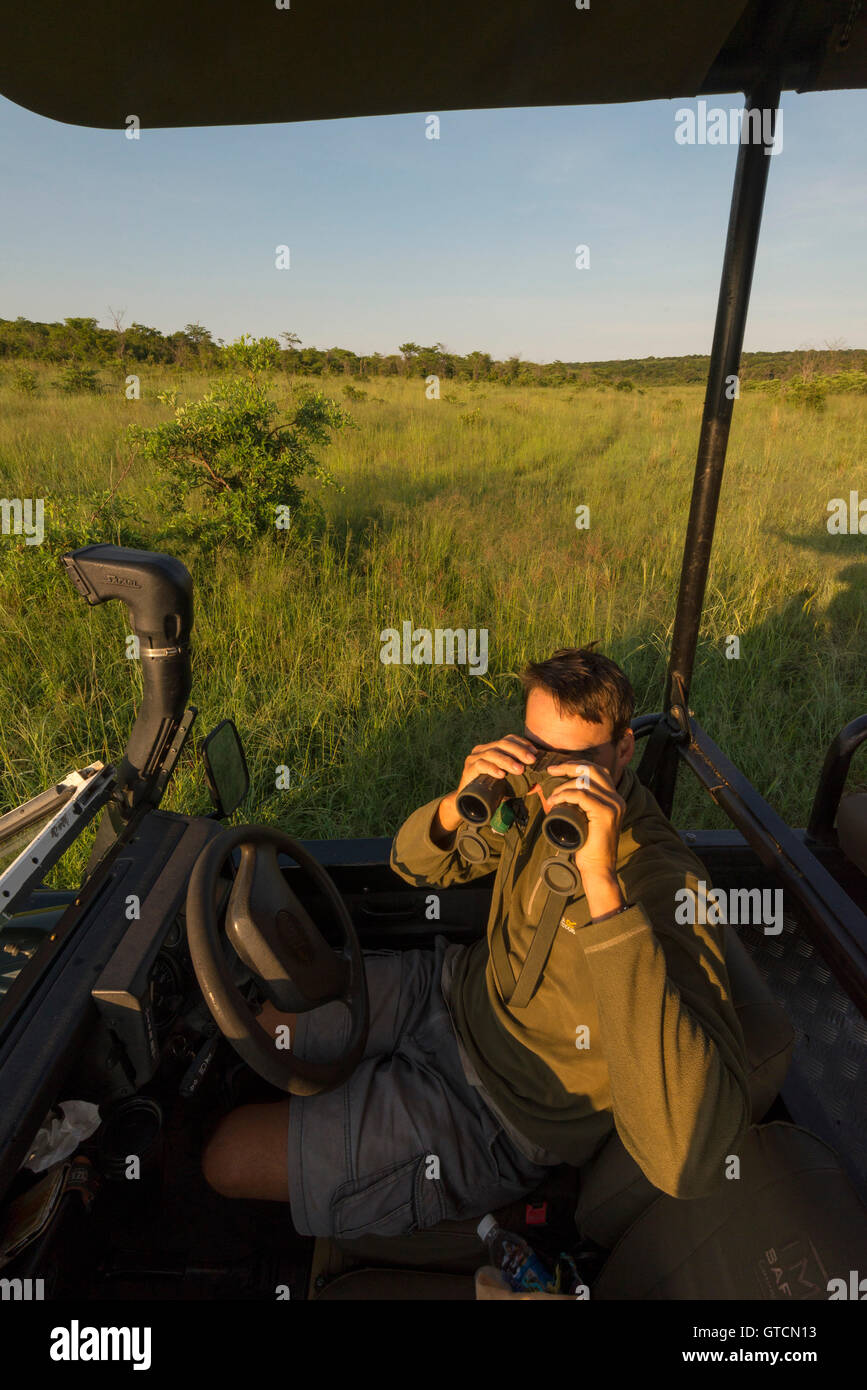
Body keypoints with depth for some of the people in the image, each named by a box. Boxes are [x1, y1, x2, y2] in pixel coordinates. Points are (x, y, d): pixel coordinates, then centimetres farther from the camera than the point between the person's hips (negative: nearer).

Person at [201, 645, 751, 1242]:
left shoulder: (666, 890, -32)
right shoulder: (538, 802, -10)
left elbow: (692, 1159, -44)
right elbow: (416, 866, 2)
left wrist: (601, 882, -49)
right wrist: (457, 807, -24)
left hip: (490, 1110, -5)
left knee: (231, 1154, -4)